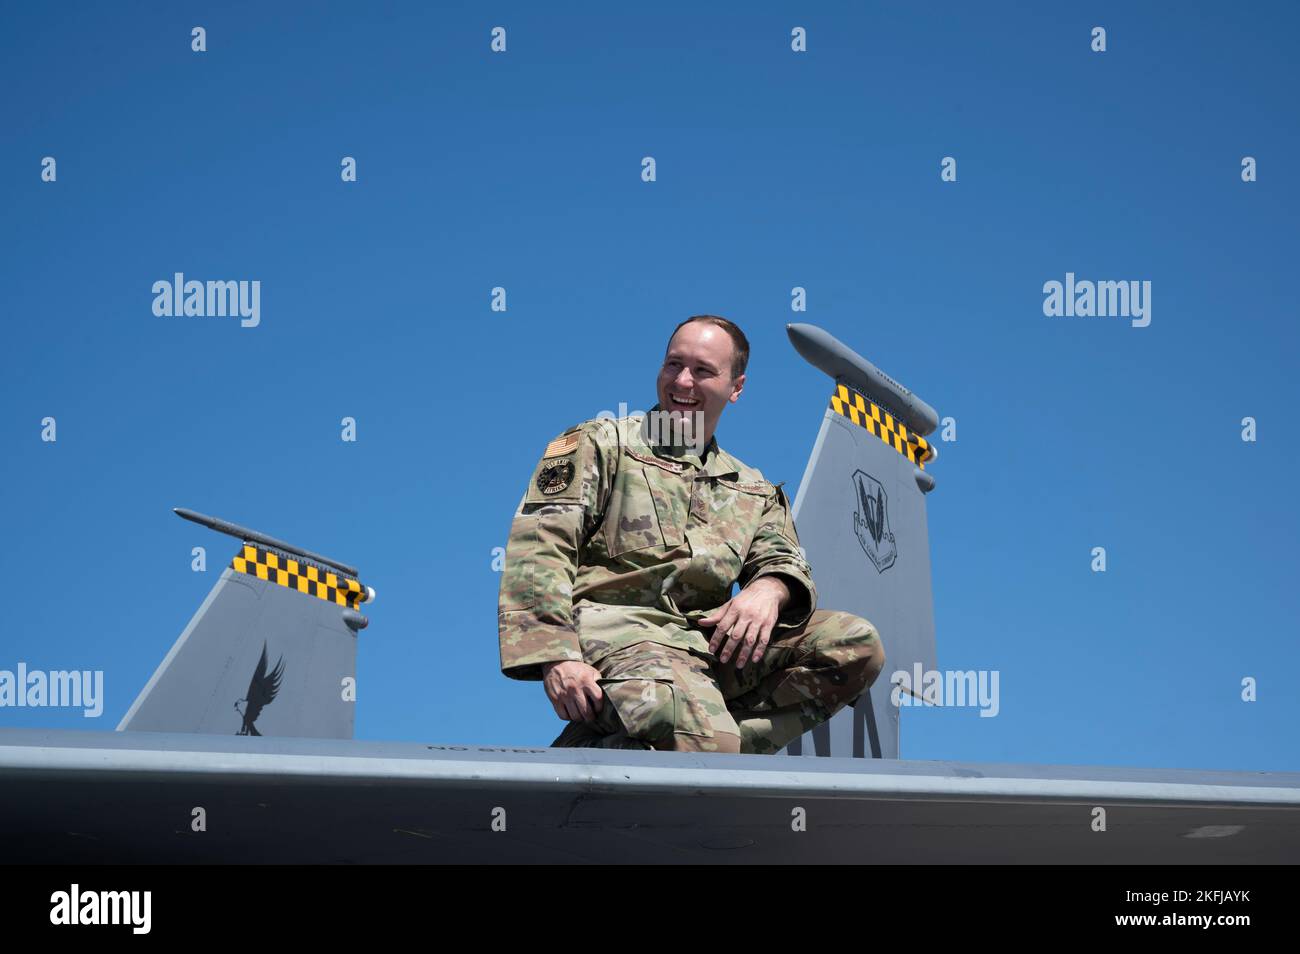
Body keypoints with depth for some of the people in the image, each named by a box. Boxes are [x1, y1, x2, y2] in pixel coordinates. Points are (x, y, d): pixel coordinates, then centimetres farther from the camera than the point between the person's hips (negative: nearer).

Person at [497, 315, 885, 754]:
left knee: (857, 645, -15)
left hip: (708, 638, 6)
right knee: (704, 740, -37)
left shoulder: (752, 490, 29)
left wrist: (768, 589, -11)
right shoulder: (602, 443, 12)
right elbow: (540, 547, 0)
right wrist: (555, 656, -16)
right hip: (615, 625, -6)